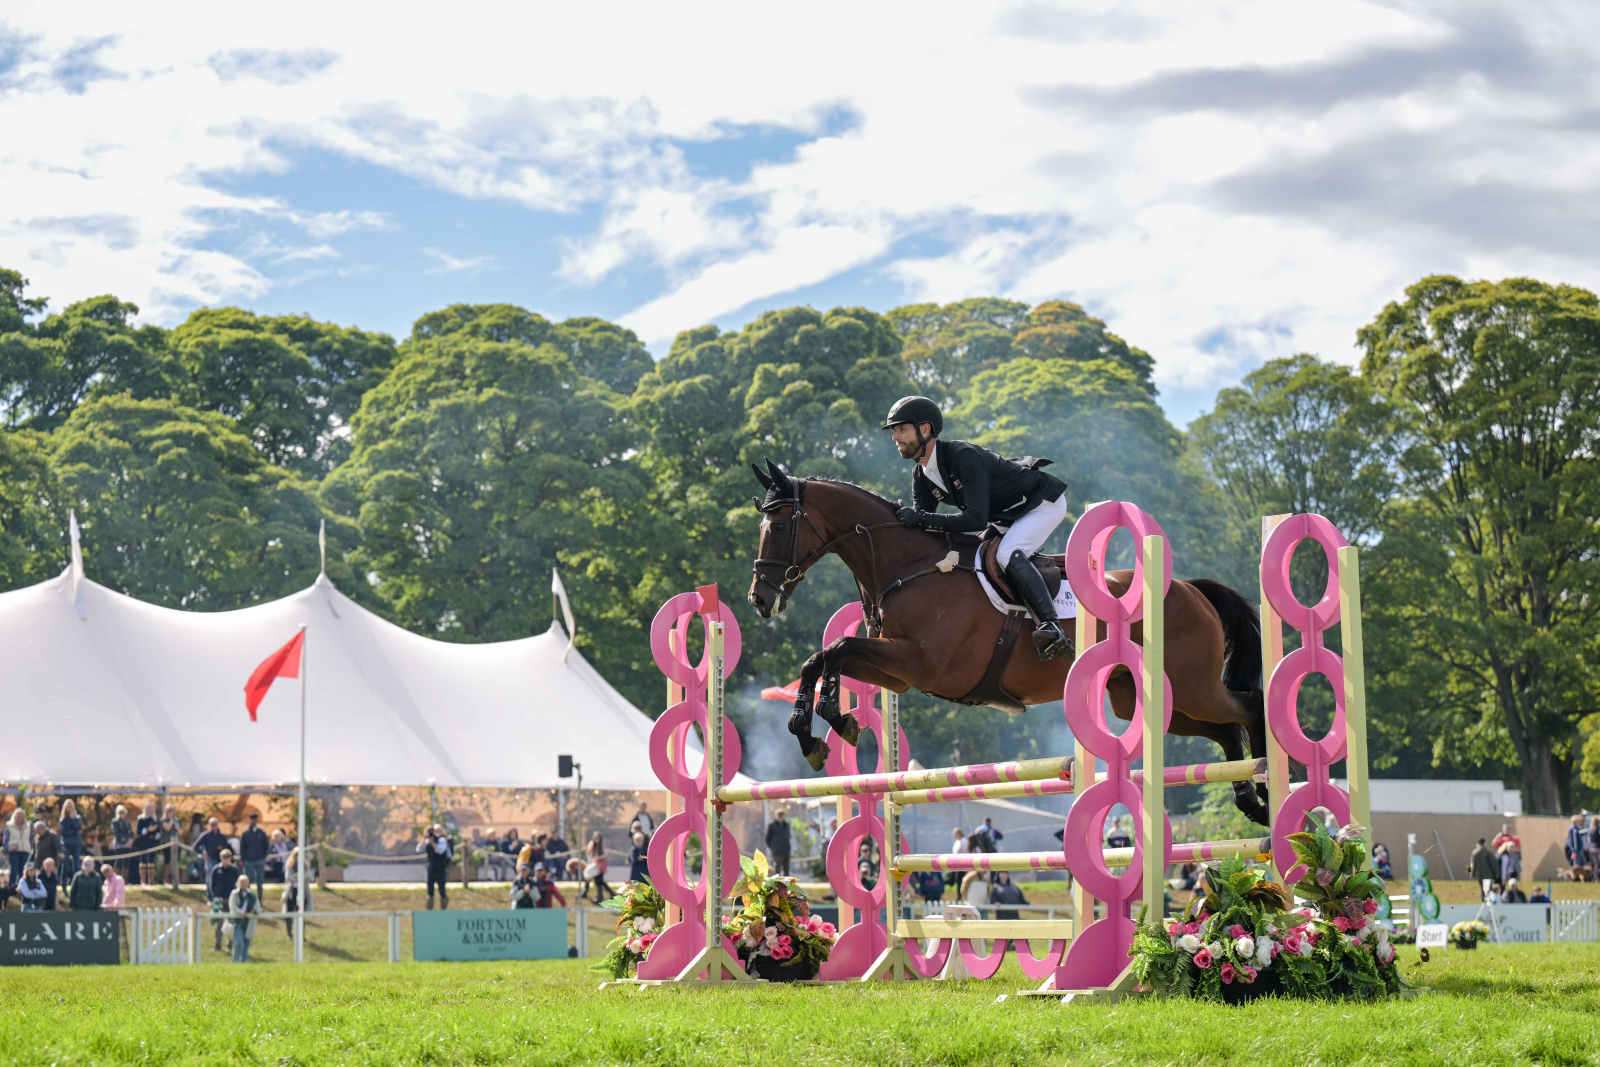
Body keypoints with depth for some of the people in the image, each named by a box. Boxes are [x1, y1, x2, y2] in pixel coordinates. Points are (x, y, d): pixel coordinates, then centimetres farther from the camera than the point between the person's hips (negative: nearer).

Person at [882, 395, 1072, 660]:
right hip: (1010, 516, 10)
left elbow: (976, 519, -37)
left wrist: (922, 518, -40)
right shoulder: (922, 477, -3)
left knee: (1008, 554, -30)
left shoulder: (964, 456, -31)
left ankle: (1051, 626, -35)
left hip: (1044, 501, -10)